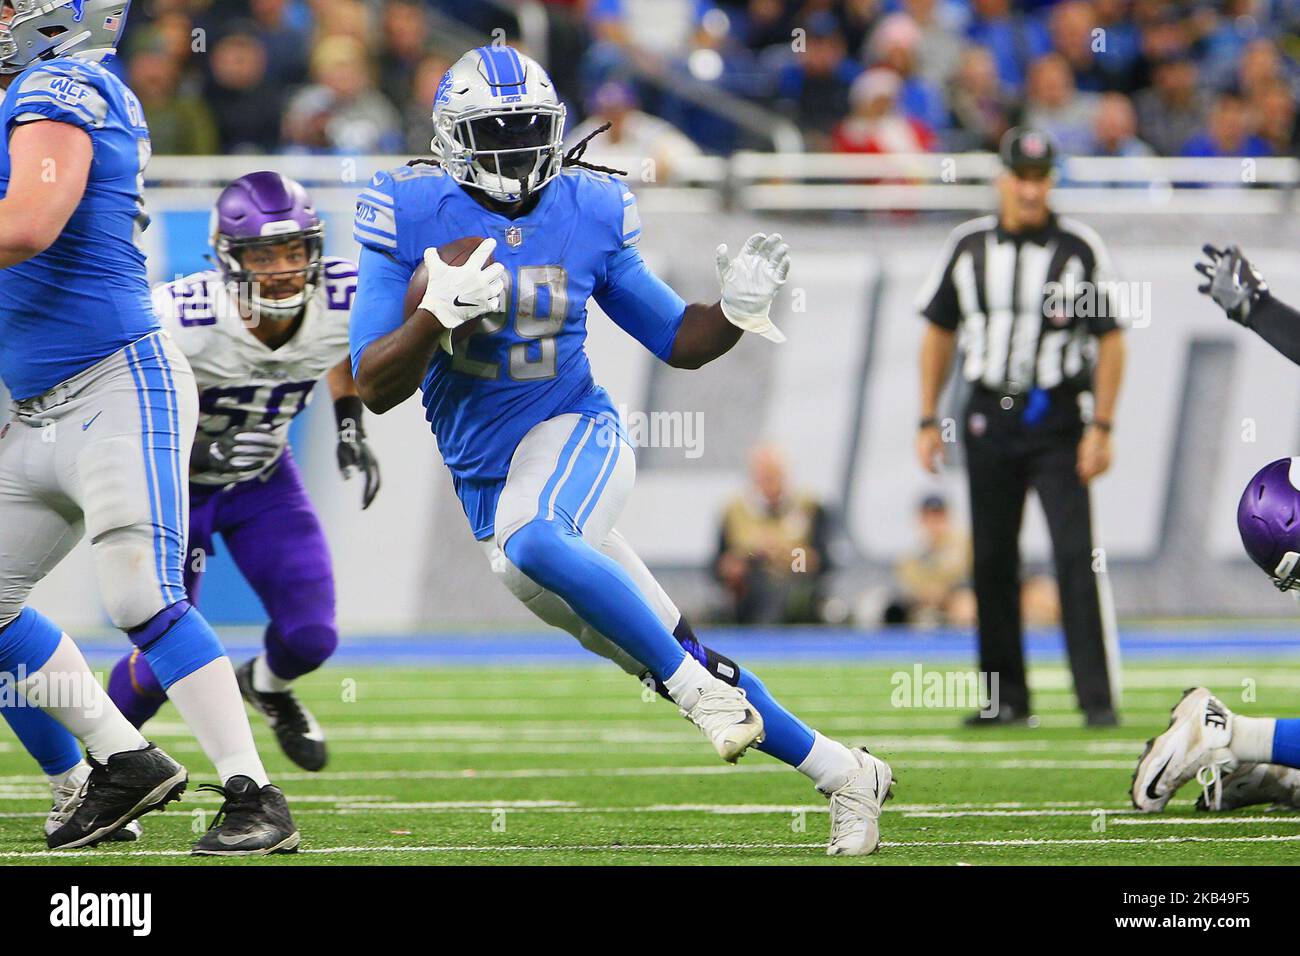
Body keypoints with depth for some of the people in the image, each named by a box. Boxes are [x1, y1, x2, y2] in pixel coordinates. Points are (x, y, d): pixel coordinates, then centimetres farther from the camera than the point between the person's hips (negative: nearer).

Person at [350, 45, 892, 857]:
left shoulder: (587, 212, -1)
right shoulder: (413, 217, -6)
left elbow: (678, 340, 9)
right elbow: (375, 388, -10)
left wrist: (739, 312, -11)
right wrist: (440, 313, -26)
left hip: (577, 433, -1)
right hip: (487, 478, 2)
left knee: (531, 543, -38)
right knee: (674, 659, 4)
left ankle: (699, 689, -26)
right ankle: (843, 772, 17)